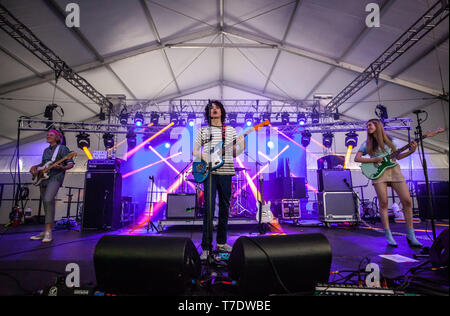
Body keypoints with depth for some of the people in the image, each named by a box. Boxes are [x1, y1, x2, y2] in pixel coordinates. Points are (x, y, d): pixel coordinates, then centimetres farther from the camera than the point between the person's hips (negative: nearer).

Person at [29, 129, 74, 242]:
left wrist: (63, 167, -26)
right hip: (43, 178, 8)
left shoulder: (62, 148, 0)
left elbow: (71, 164, -6)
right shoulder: (46, 150, 21)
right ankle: (46, 232, 16)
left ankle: (48, 232, -24)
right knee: (46, 204, 9)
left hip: (55, 177, -7)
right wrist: (35, 167, 15)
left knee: (48, 200, -26)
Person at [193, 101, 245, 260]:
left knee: (224, 208, 7)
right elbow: (194, 151, 11)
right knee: (209, 208, -8)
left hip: (226, 172, 3)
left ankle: (221, 242, 21)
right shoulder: (203, 130, 12)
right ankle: (206, 247, 0)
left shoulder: (231, 130, 15)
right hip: (209, 172, -2)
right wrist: (202, 156, -11)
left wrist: (241, 148, -5)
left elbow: (234, 154, 15)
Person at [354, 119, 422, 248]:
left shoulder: (389, 140, 16)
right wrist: (374, 160, -8)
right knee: (383, 202, -7)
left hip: (394, 170, 2)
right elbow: (357, 158, 2)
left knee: (407, 200, -5)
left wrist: (411, 151, 6)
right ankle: (388, 235, 2)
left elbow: (396, 156, 20)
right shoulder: (367, 143, 9)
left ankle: (411, 235, 6)